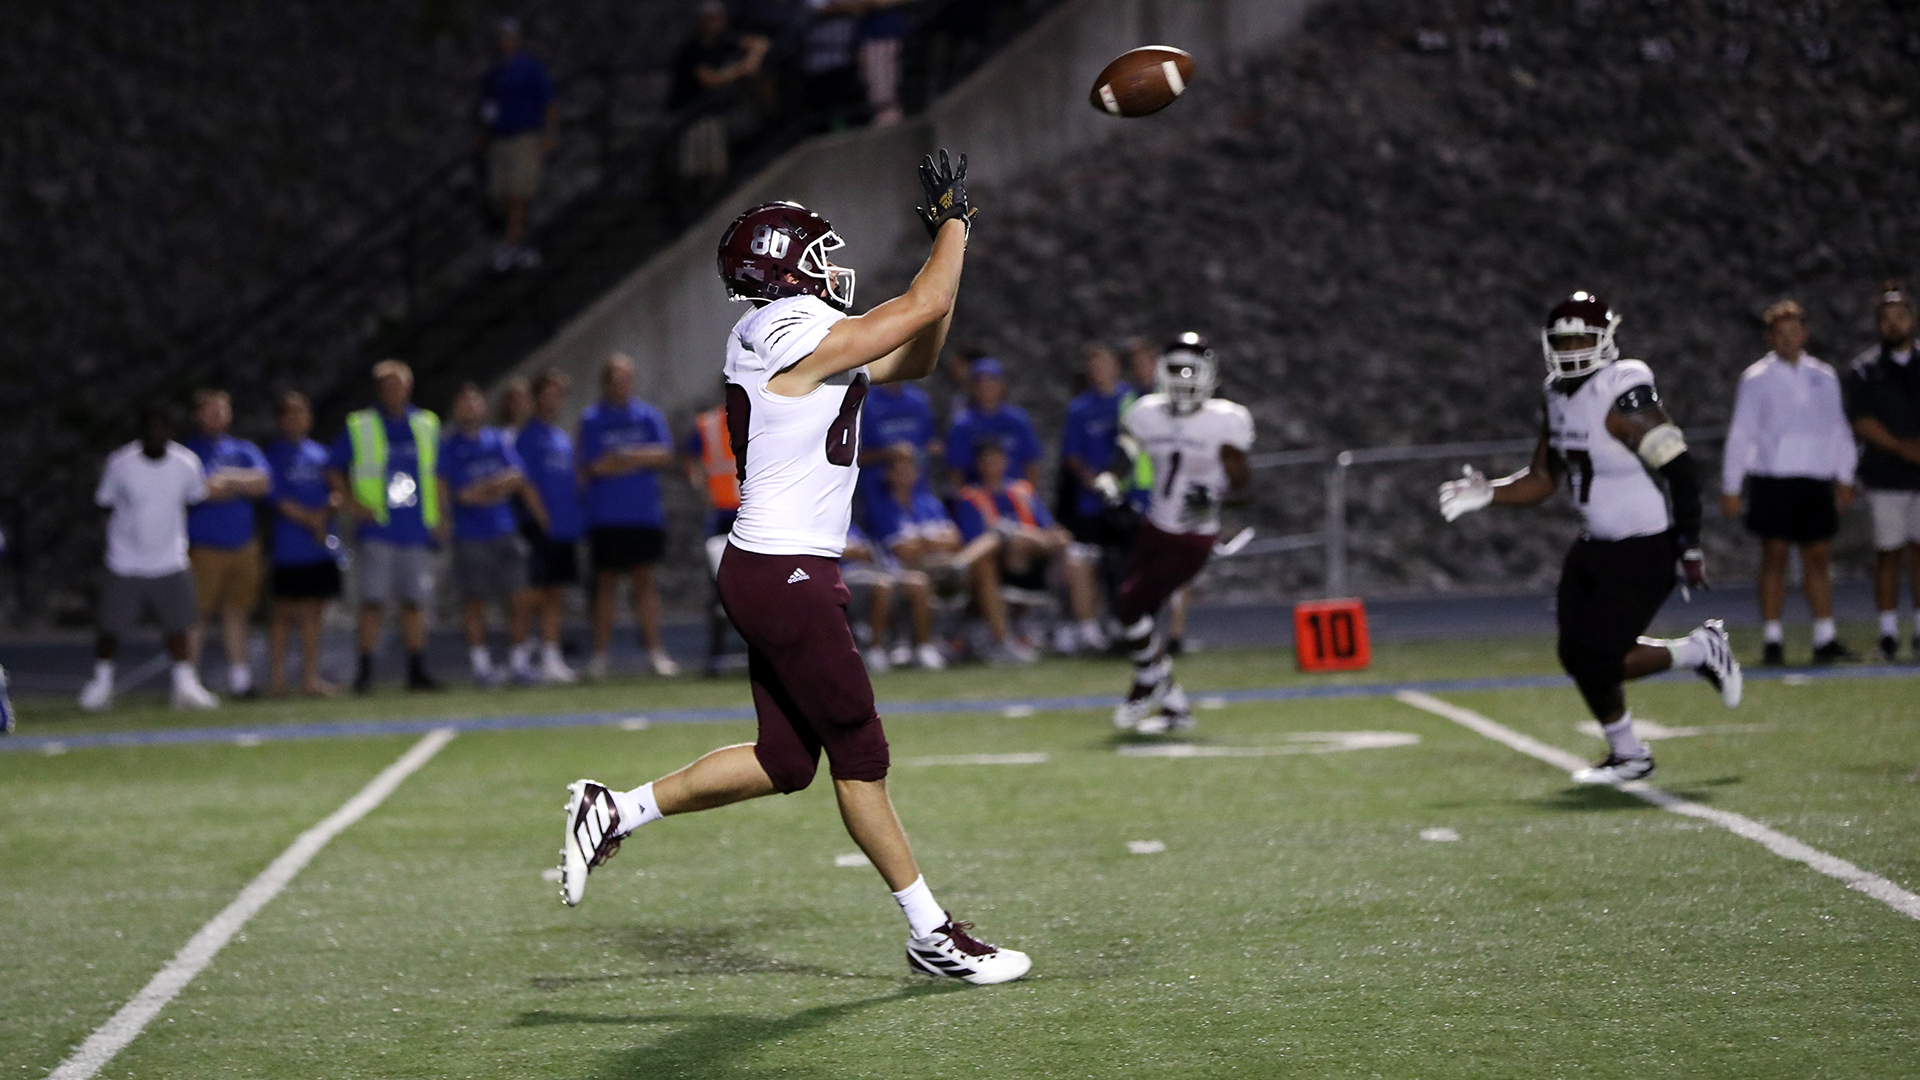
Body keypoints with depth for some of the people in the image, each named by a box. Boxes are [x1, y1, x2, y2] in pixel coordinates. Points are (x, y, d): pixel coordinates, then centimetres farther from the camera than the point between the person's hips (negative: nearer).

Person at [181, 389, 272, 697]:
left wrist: (227, 480, -9)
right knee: (197, 613, -5)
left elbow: (263, 482, 0)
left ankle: (239, 677, 14)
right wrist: (241, 484, -7)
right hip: (204, 547, -5)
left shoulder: (245, 450, 16)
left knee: (237, 612, 9)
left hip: (243, 544, 5)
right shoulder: (189, 451, 1)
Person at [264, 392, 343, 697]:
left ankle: (310, 678, 12)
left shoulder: (319, 453, 15)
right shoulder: (273, 454, 0)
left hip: (322, 547, 5)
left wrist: (326, 511, -8)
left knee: (313, 614, 7)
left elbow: (334, 494, 13)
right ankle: (276, 679, 2)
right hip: (288, 546, -5)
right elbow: (276, 499, -8)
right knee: (284, 612, -2)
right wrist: (311, 519, -12)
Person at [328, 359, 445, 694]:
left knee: (415, 600, 4)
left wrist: (438, 517, 12)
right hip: (376, 530, -3)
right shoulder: (359, 427, 3)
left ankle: (417, 670, 10)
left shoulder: (426, 425, 13)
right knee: (373, 601, -7)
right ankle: (365, 671, -3)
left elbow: (435, 474, 20)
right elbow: (333, 470, 6)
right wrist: (352, 504, -5)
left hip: (416, 529, 3)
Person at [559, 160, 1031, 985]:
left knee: (785, 761, 13)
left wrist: (947, 237, 15)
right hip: (787, 577, -10)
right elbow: (923, 307, -15)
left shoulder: (795, 344, 13)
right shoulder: (800, 338, -15)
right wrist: (953, 220, 0)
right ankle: (931, 934, 8)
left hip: (771, 573, 10)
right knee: (860, 755, -1)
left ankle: (614, 812, 17)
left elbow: (915, 356, 21)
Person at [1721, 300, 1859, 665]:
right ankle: (1772, 641, 1)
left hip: (1816, 480, 3)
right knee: (1774, 556, -3)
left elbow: (1839, 430, 18)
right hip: (1772, 480, -3)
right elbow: (1740, 434, 2)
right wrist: (1730, 488, -1)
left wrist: (1844, 477, 15)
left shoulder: (1824, 378, 12)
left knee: (1817, 558, 4)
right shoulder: (1756, 379, 2)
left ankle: (1825, 639, 8)